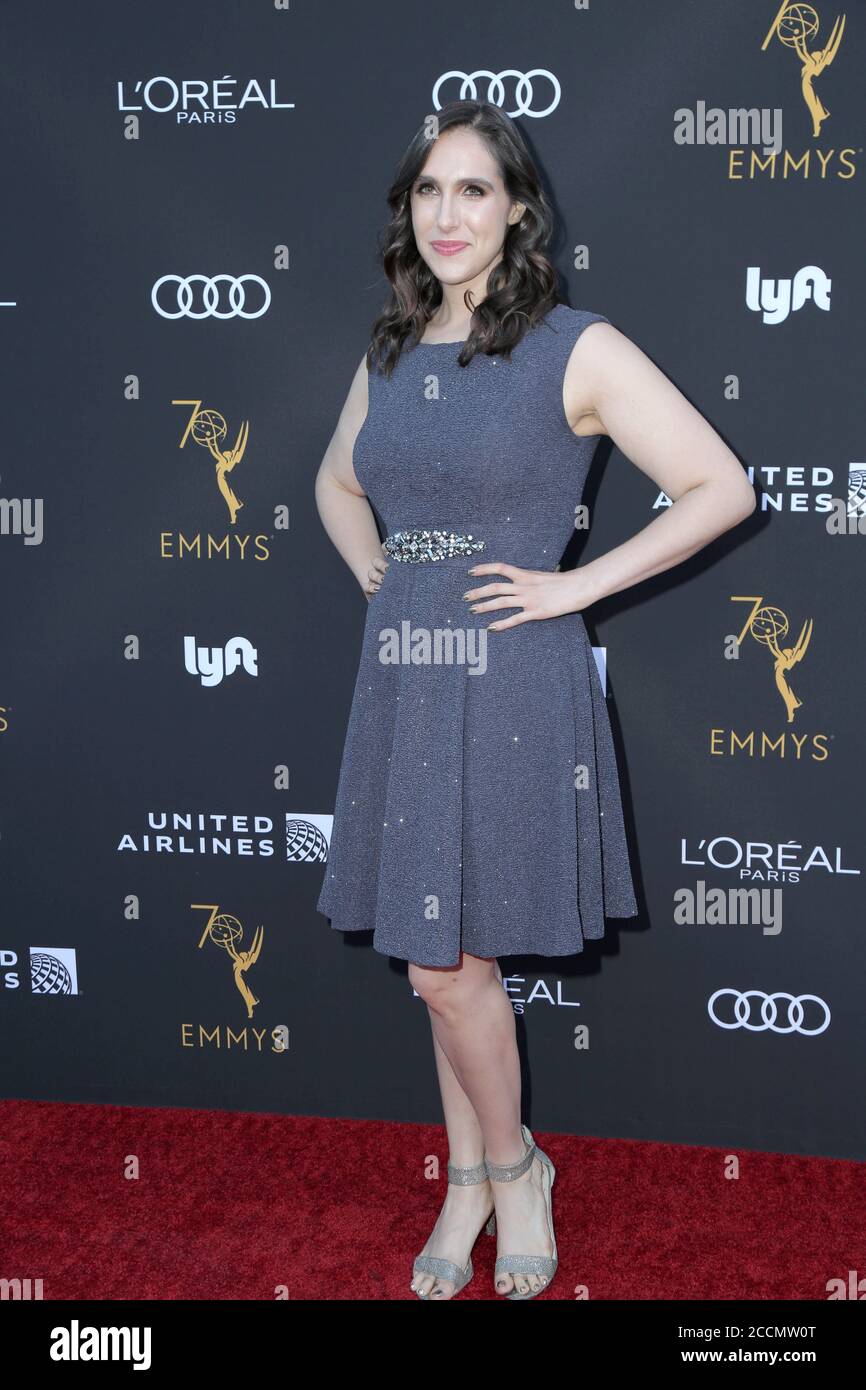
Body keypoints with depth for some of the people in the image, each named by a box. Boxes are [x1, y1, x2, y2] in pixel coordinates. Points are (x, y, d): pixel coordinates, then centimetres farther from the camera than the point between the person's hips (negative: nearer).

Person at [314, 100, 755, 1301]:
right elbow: (338, 487, 28)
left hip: (509, 691, -5)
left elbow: (722, 489, -11)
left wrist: (578, 585, -11)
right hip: (402, 682, 5)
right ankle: (470, 1181, 29)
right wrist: (376, 575, 10)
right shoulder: (390, 355, 9)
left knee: (445, 962, -3)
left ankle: (513, 1166, 23)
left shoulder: (576, 350, -8)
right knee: (442, 960, 12)